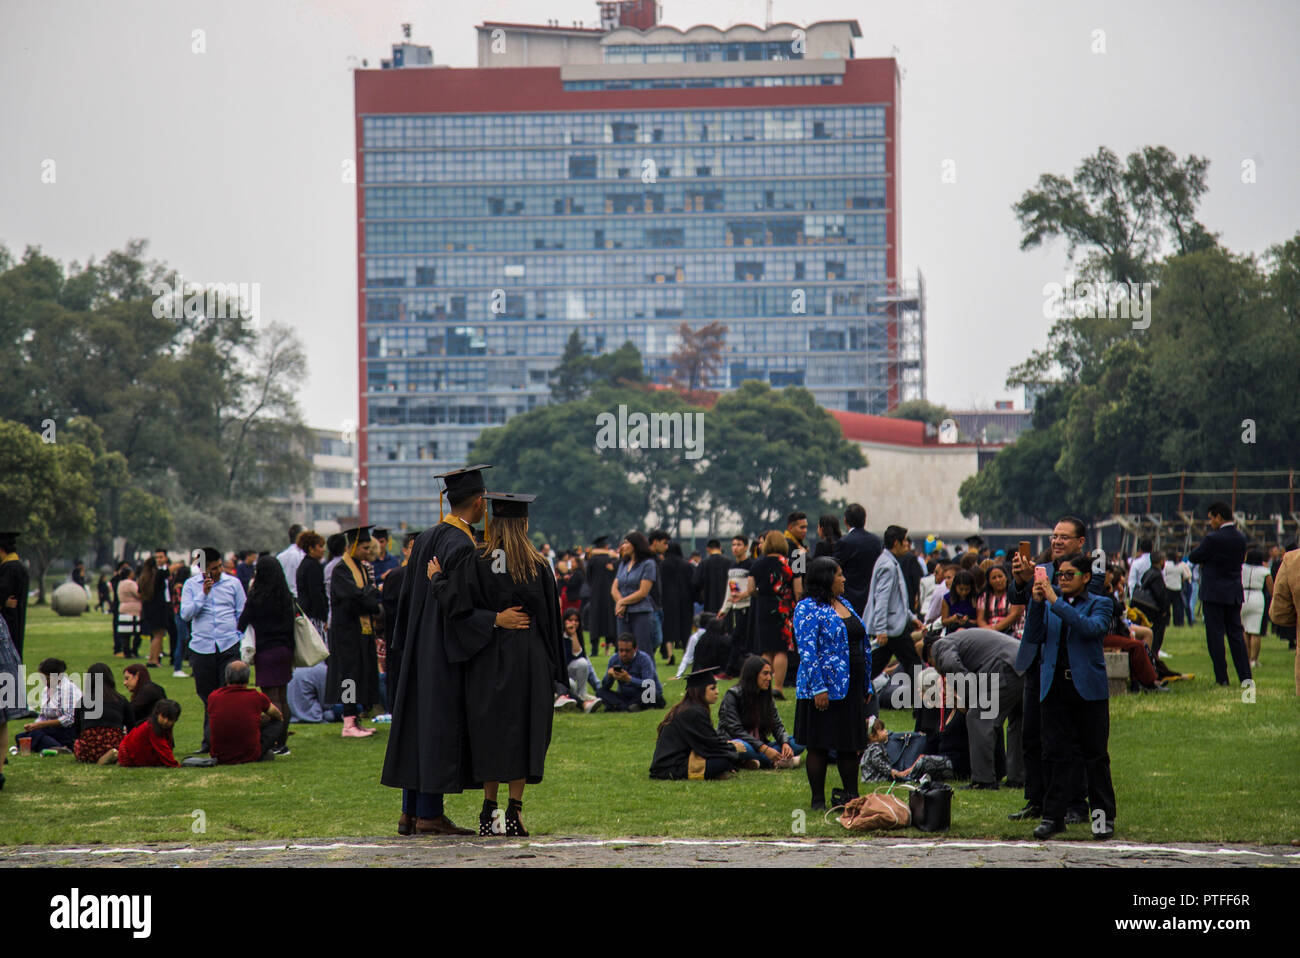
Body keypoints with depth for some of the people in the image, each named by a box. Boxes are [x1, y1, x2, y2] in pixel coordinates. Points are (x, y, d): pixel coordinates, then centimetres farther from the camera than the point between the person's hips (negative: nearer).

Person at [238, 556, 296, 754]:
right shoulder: (286, 597, 5)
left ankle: (276, 744, -11)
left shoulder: (257, 598, -12)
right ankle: (282, 742, 14)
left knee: (272, 699, -6)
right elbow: (291, 625, 10)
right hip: (284, 649, 6)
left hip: (266, 651, -6)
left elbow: (242, 624, -8)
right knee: (283, 698, 11)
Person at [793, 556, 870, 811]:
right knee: (819, 746, 1)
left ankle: (851, 797, 18)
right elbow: (807, 652, -16)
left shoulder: (844, 604, 14)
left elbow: (861, 645, 19)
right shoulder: (808, 608, -10)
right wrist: (818, 688, -22)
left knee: (852, 744, 10)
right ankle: (818, 800, 8)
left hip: (852, 689, 8)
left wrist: (866, 685, 16)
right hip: (825, 689, -8)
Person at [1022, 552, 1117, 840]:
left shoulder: (1099, 604, 3)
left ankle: (1103, 815, 10)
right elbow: (1033, 637, 3)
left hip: (1088, 687, -3)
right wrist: (1037, 603, -10)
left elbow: (1092, 628, -17)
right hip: (1055, 687, 3)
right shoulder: (1049, 605, 14)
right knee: (1055, 753, 3)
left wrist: (1056, 602, -19)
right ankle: (1053, 816, 7)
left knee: (1095, 754, 2)